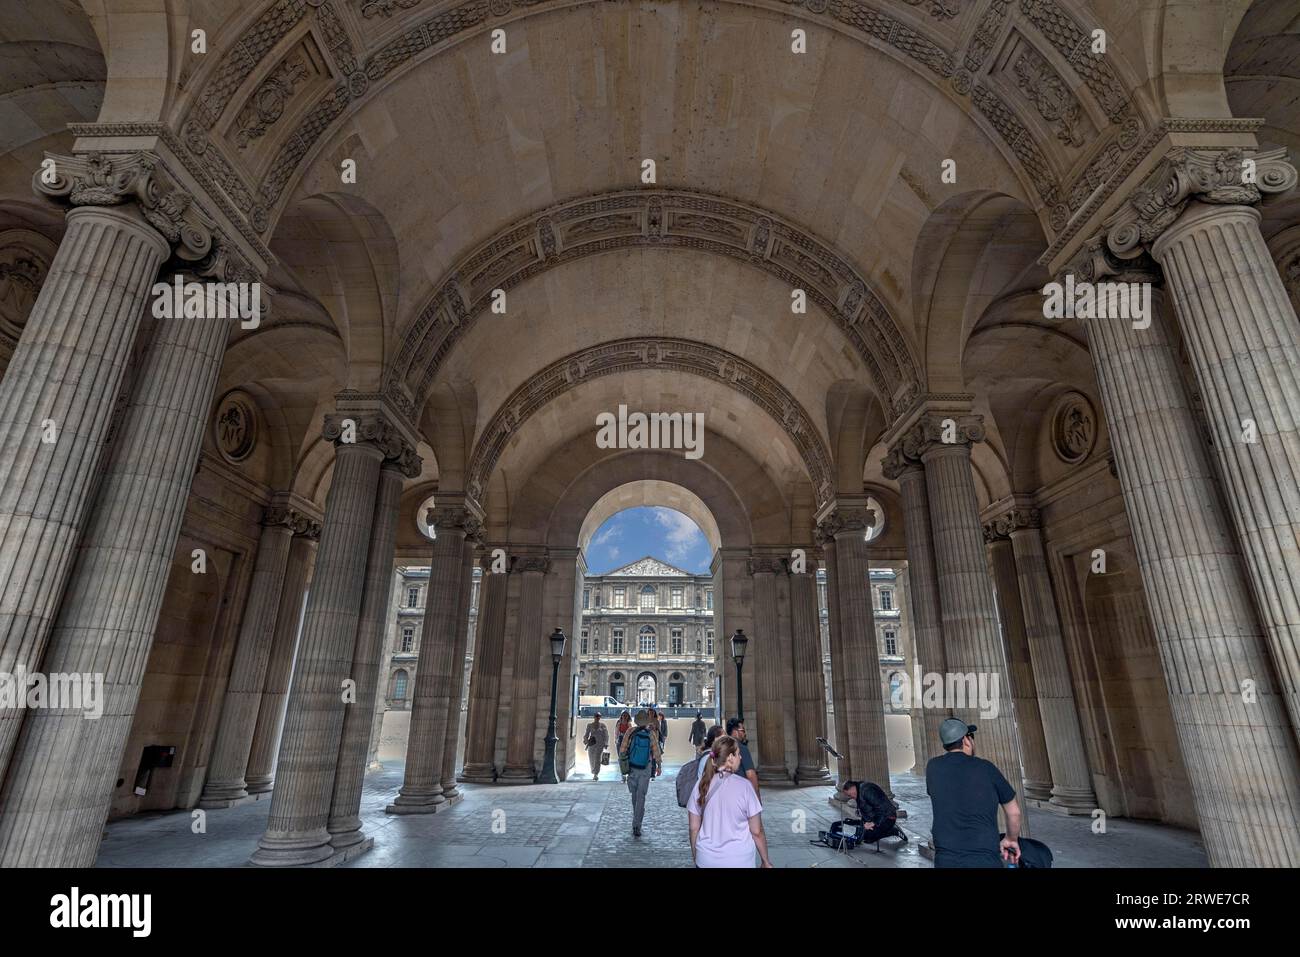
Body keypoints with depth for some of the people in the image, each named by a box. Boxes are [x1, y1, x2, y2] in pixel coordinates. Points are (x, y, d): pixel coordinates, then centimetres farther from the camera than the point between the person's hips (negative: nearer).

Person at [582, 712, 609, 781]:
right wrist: (586, 740, -12)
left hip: (600, 744, -2)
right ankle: (594, 773, 31)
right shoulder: (590, 725, 6)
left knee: (597, 759, -16)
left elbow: (606, 735, 8)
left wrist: (606, 743, 2)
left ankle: (596, 775, -17)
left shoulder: (602, 725, 4)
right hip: (592, 744, 2)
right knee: (592, 760, 9)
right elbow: (586, 734, 7)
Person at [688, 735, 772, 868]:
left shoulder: (702, 785, -4)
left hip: (706, 860, 3)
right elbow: (757, 832, -9)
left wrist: (696, 857, 15)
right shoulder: (743, 786, -14)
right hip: (738, 861, -3)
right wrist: (766, 862, 3)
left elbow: (694, 828, 2)